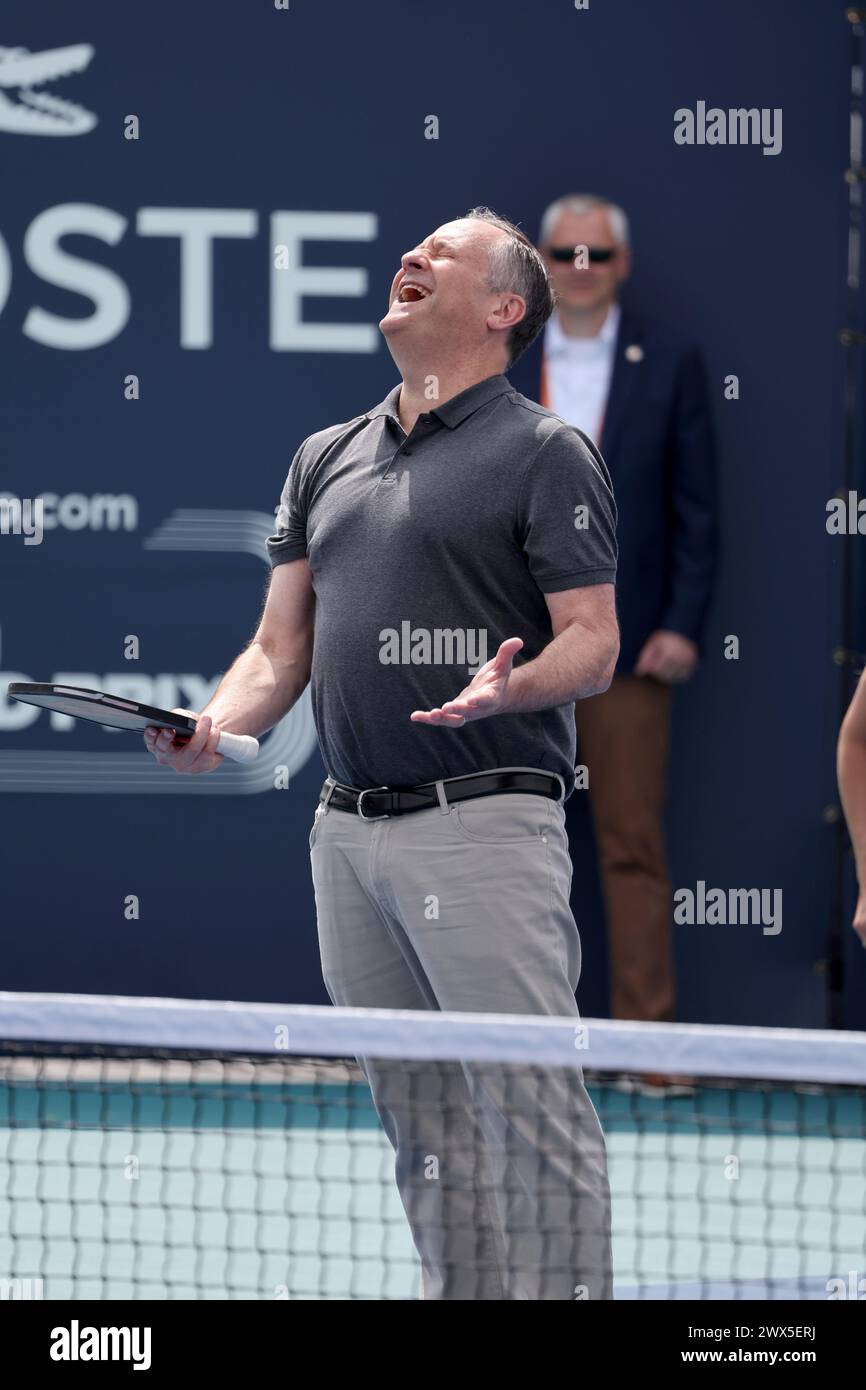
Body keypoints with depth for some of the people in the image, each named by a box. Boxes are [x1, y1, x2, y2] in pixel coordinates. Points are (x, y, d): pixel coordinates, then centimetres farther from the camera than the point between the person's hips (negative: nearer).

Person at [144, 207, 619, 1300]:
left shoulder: (545, 453, 0)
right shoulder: (326, 458, 18)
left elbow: (591, 644, -5)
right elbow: (281, 646, 18)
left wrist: (510, 685, -26)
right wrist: (215, 728, -2)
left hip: (482, 825, -6)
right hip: (348, 830, 7)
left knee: (530, 1108, -10)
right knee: (419, 1121, 9)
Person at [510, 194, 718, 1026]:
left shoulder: (669, 364, 4)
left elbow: (695, 509, 3)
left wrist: (683, 624, -5)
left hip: (626, 642, -1)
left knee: (633, 843, -1)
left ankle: (645, 1029, 3)